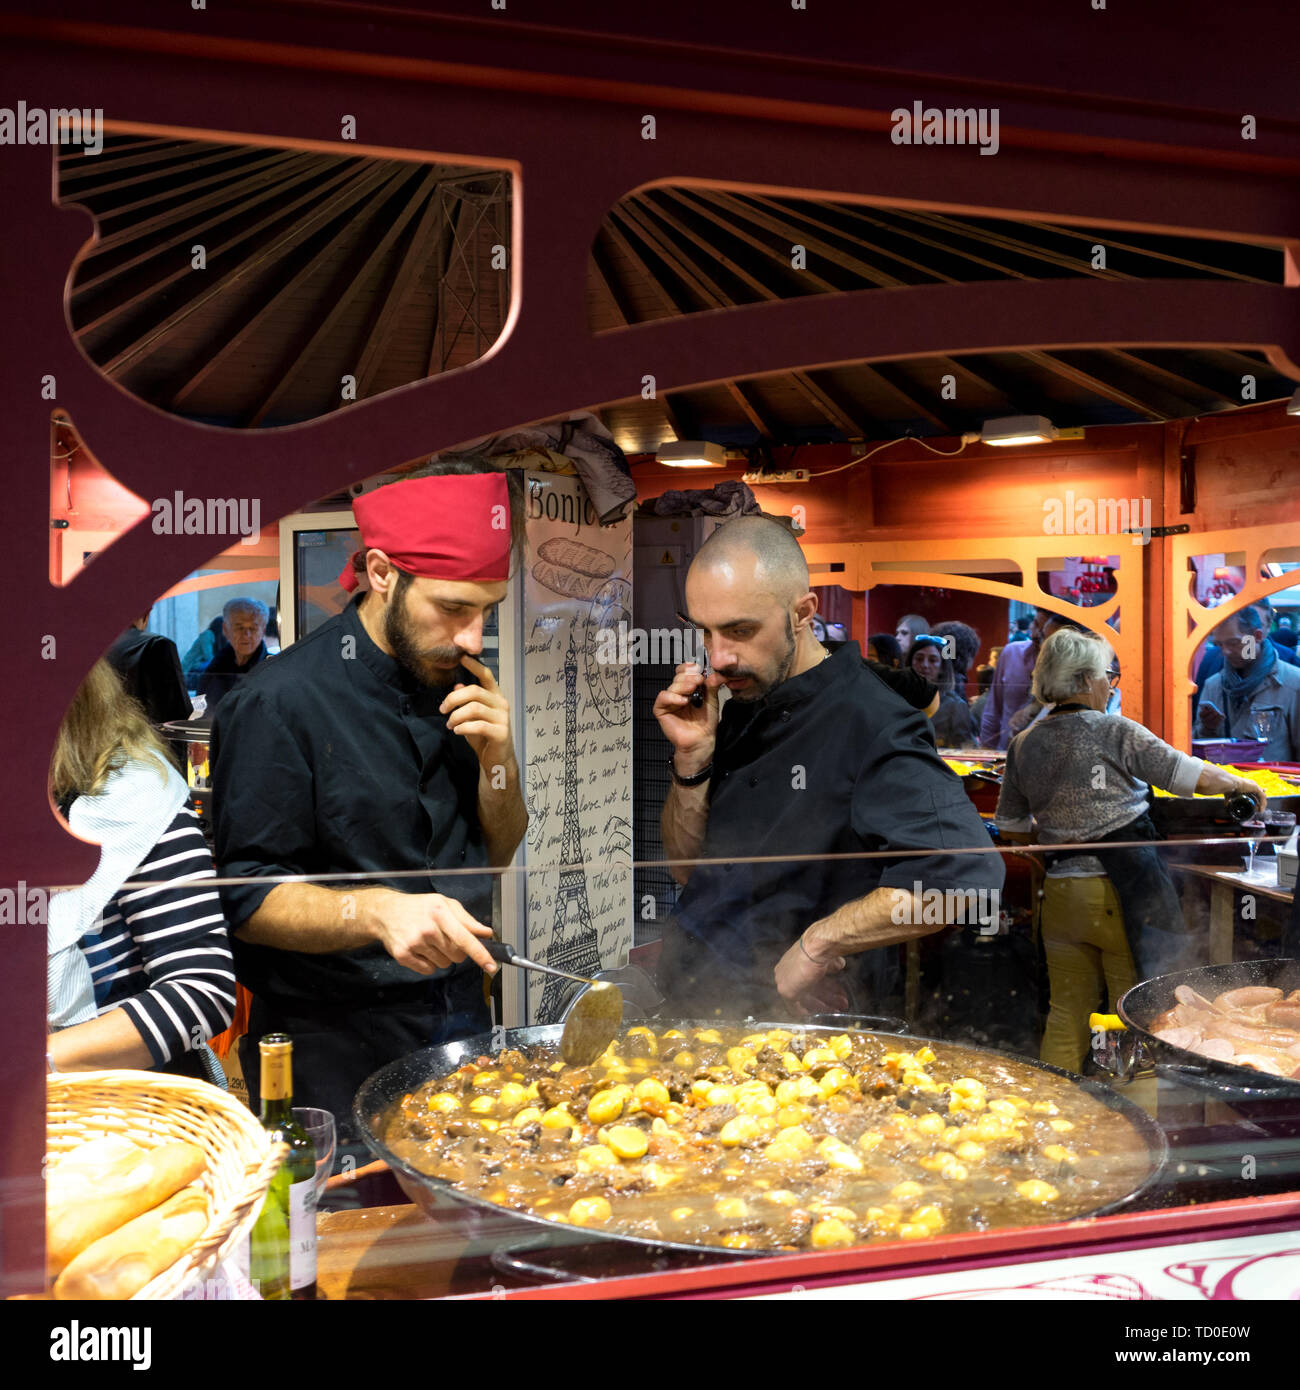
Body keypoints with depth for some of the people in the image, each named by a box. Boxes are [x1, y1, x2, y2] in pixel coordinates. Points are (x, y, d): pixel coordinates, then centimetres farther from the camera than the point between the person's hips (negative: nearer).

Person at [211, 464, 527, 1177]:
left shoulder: (459, 686, 4)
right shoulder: (279, 701, -16)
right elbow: (247, 898, -17)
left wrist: (498, 758, -9)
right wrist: (377, 911, -33)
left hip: (460, 1019, 7)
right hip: (334, 1054, -6)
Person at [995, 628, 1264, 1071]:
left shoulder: (1023, 745, 6)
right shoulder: (1115, 732, -8)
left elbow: (1011, 827, 13)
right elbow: (1194, 776, -7)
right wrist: (1241, 783, 11)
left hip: (1060, 894, 5)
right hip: (1123, 891, -4)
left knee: (1066, 1014, 11)